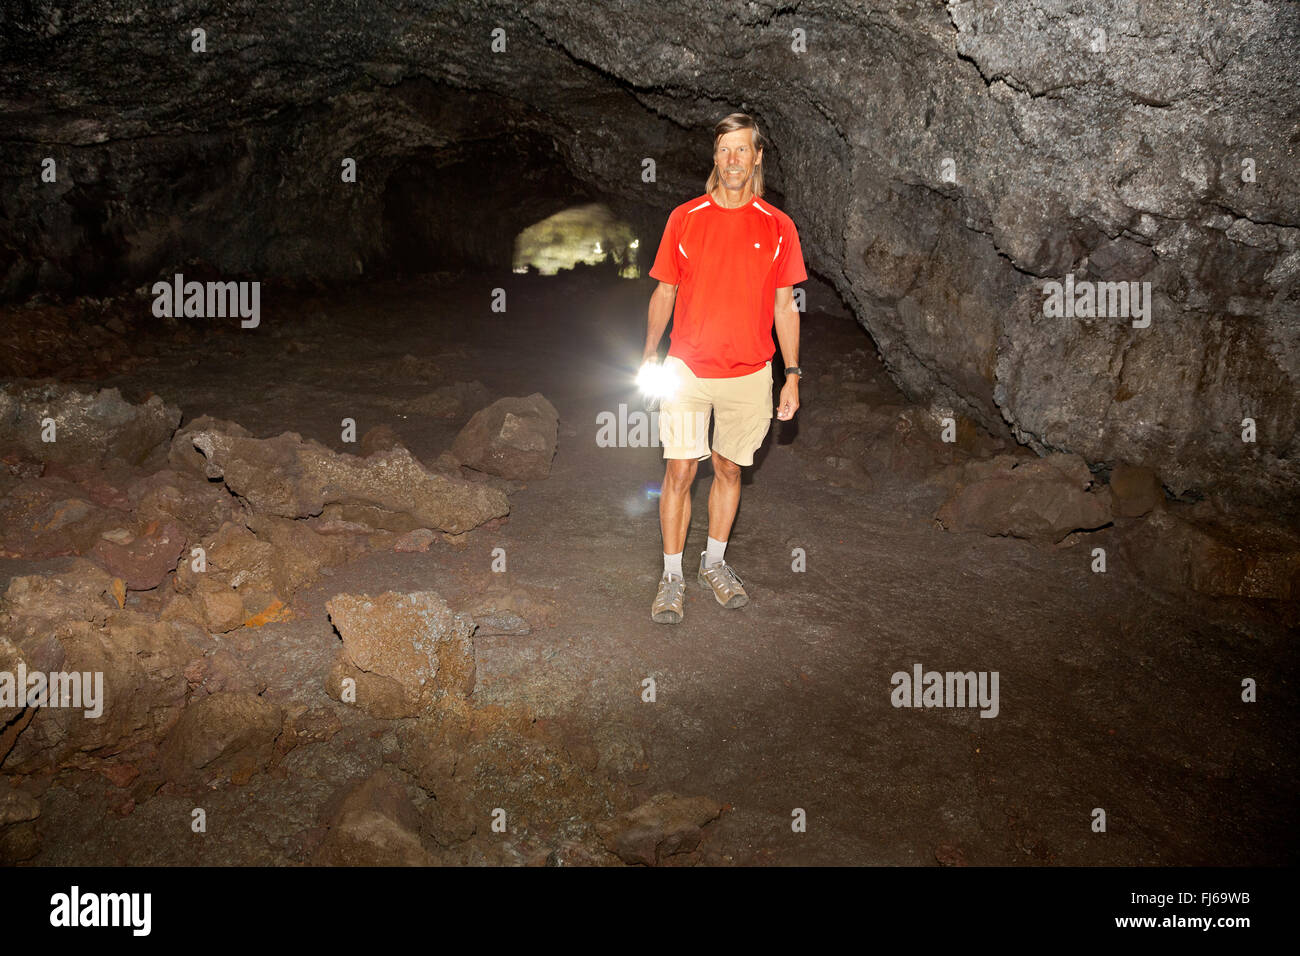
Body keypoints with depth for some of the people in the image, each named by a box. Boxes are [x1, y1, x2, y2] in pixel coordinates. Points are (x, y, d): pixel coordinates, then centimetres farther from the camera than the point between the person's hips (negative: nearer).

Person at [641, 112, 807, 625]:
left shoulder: (777, 227, 1)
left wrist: (792, 376, 3)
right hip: (686, 369, -1)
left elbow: (785, 305, 5)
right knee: (679, 472, -3)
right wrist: (650, 354, 1)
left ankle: (714, 562, 30)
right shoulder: (685, 218, 1)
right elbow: (664, 291, 8)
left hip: (748, 375, 1)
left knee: (729, 469, 12)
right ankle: (672, 575, 10)